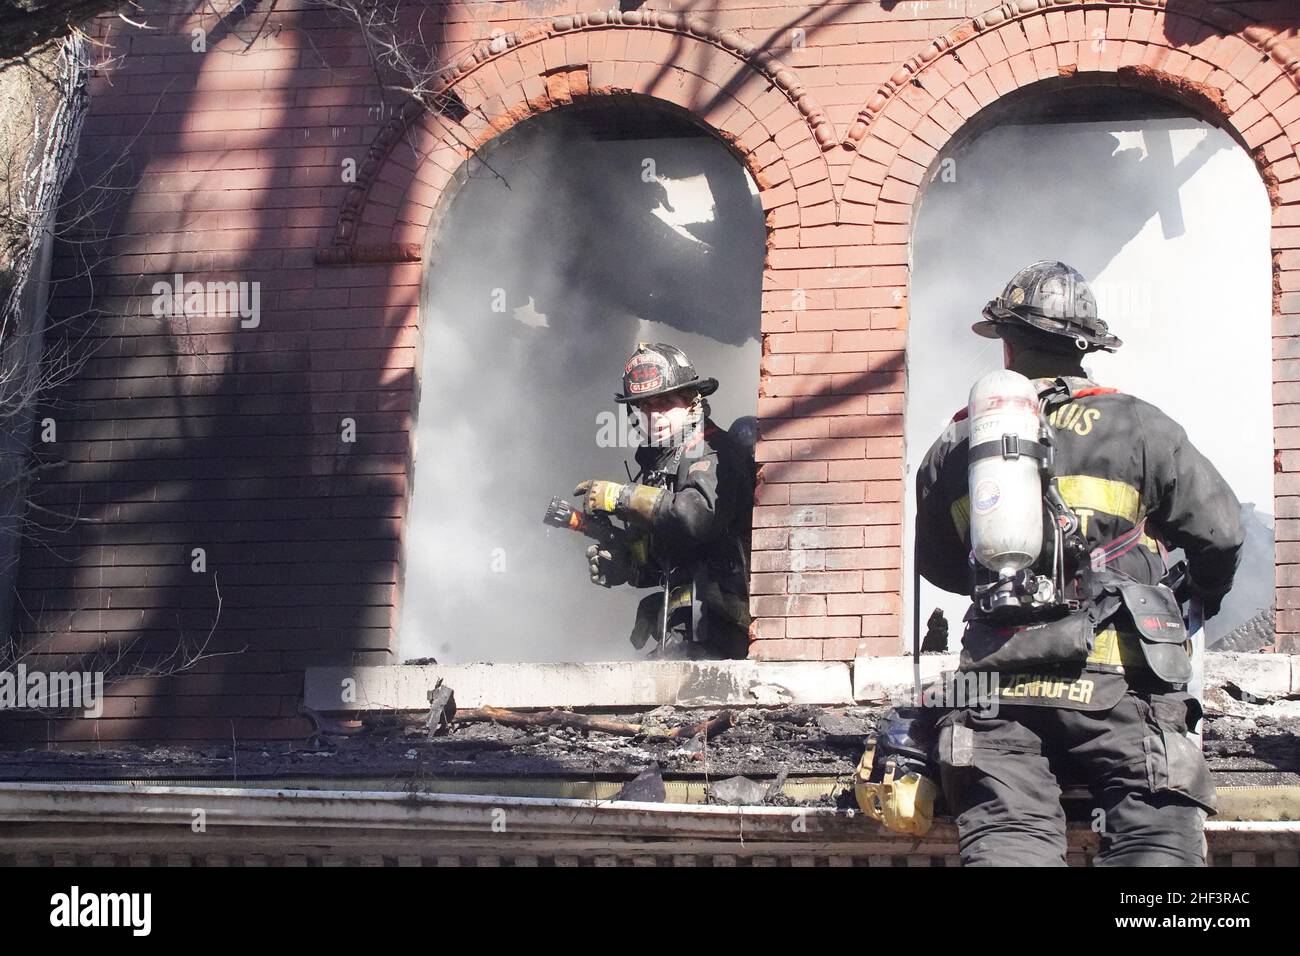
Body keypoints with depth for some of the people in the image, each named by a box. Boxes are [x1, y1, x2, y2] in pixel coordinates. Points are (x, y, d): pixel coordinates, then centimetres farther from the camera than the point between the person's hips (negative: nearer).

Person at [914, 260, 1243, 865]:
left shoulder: (956, 446, 14)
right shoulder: (1138, 428, 5)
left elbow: (938, 565, 25)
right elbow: (1219, 534, 5)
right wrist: (1196, 604, 26)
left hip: (1000, 684, 2)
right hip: (1118, 682, -2)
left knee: (1006, 844, -5)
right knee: (1156, 842, -5)